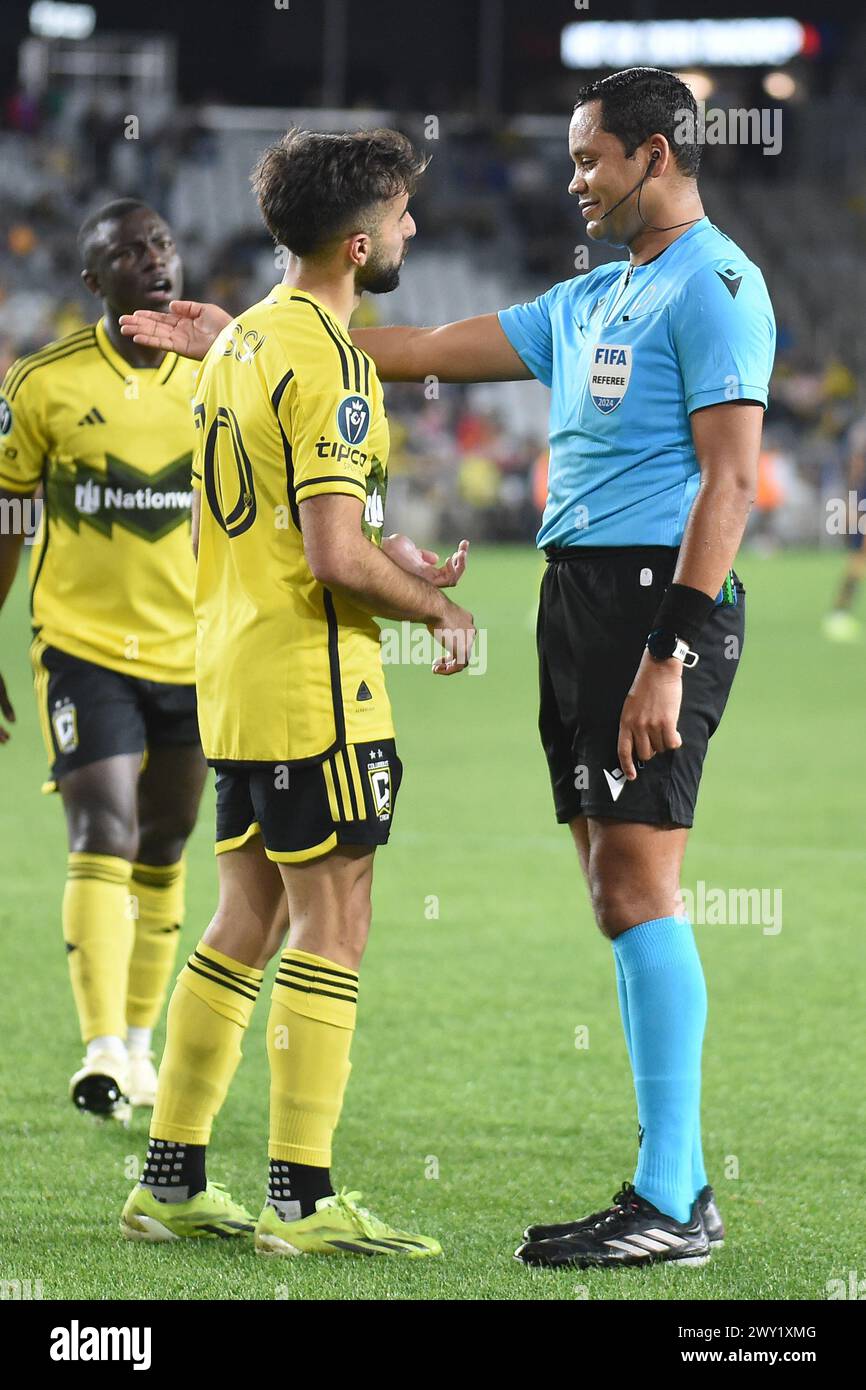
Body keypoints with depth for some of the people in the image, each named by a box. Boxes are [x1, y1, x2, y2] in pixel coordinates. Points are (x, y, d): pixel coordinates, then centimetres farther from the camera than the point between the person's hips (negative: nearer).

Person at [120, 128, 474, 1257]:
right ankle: (304, 1201, -4)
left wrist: (392, 558, 15)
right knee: (332, 923, -5)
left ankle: (171, 1183, 15)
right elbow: (337, 559, -22)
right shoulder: (326, 360, -16)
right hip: (312, 676, -9)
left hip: (234, 676, 9)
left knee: (248, 919, 13)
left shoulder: (241, 339, 14)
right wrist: (438, 610, -6)